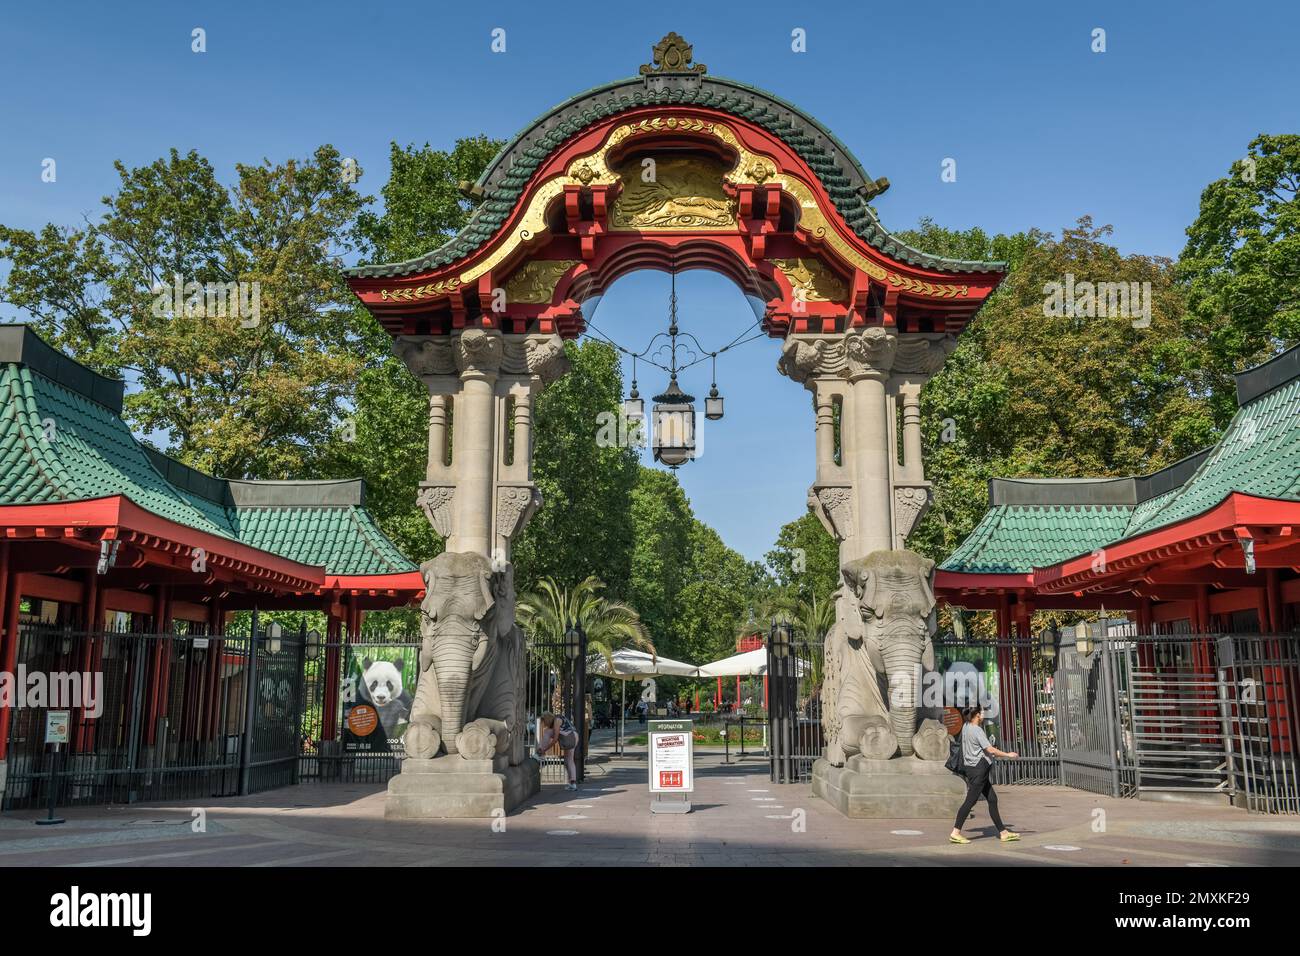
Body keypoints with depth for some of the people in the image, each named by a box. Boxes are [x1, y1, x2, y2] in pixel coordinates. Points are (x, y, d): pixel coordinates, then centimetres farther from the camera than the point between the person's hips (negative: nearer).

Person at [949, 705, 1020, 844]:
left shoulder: (966, 727, 7)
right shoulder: (977, 730, -17)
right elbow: (991, 750, -19)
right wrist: (1008, 754, -10)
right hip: (978, 769, -10)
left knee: (992, 799, 11)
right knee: (970, 801, -7)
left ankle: (1003, 832, 15)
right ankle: (955, 833, -6)